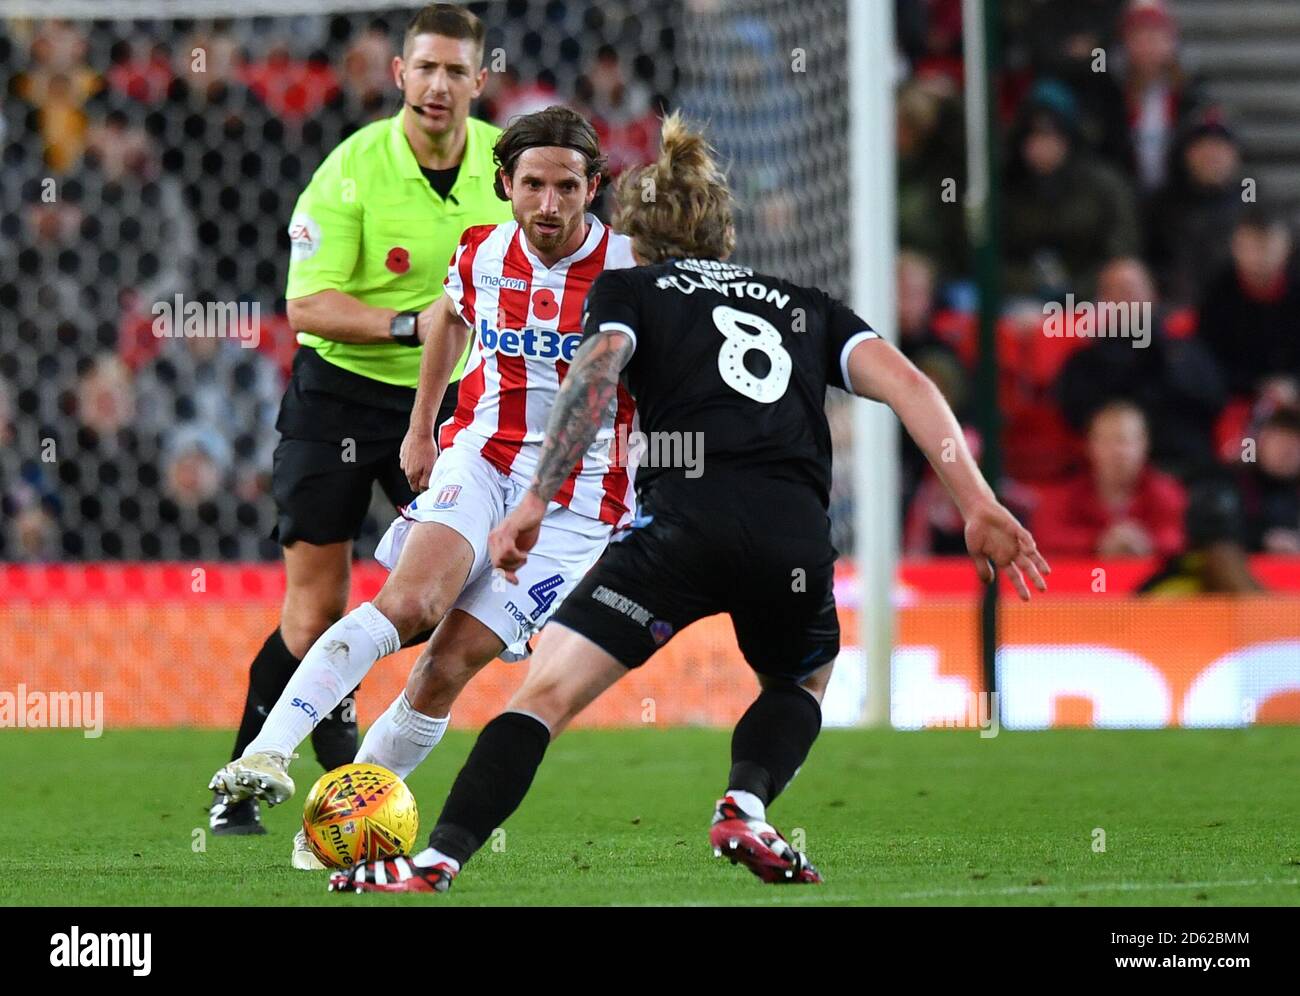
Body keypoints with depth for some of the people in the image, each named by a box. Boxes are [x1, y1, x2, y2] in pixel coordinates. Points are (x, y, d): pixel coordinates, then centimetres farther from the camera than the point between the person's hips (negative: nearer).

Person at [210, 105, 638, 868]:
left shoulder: (630, 270, -12)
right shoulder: (483, 254, 0)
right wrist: (422, 426, 27)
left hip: (574, 502, -2)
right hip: (479, 458, 2)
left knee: (451, 665, -11)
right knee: (409, 601, -26)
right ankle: (269, 755, -35)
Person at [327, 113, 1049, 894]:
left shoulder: (628, 289, 21)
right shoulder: (805, 305, 29)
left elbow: (596, 371, 0)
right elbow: (904, 381, 15)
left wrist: (537, 501, -6)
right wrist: (979, 506, 9)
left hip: (687, 518, -3)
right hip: (799, 539, 3)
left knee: (546, 690, -3)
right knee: (804, 683, 31)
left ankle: (437, 863, -20)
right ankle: (746, 808, 3)